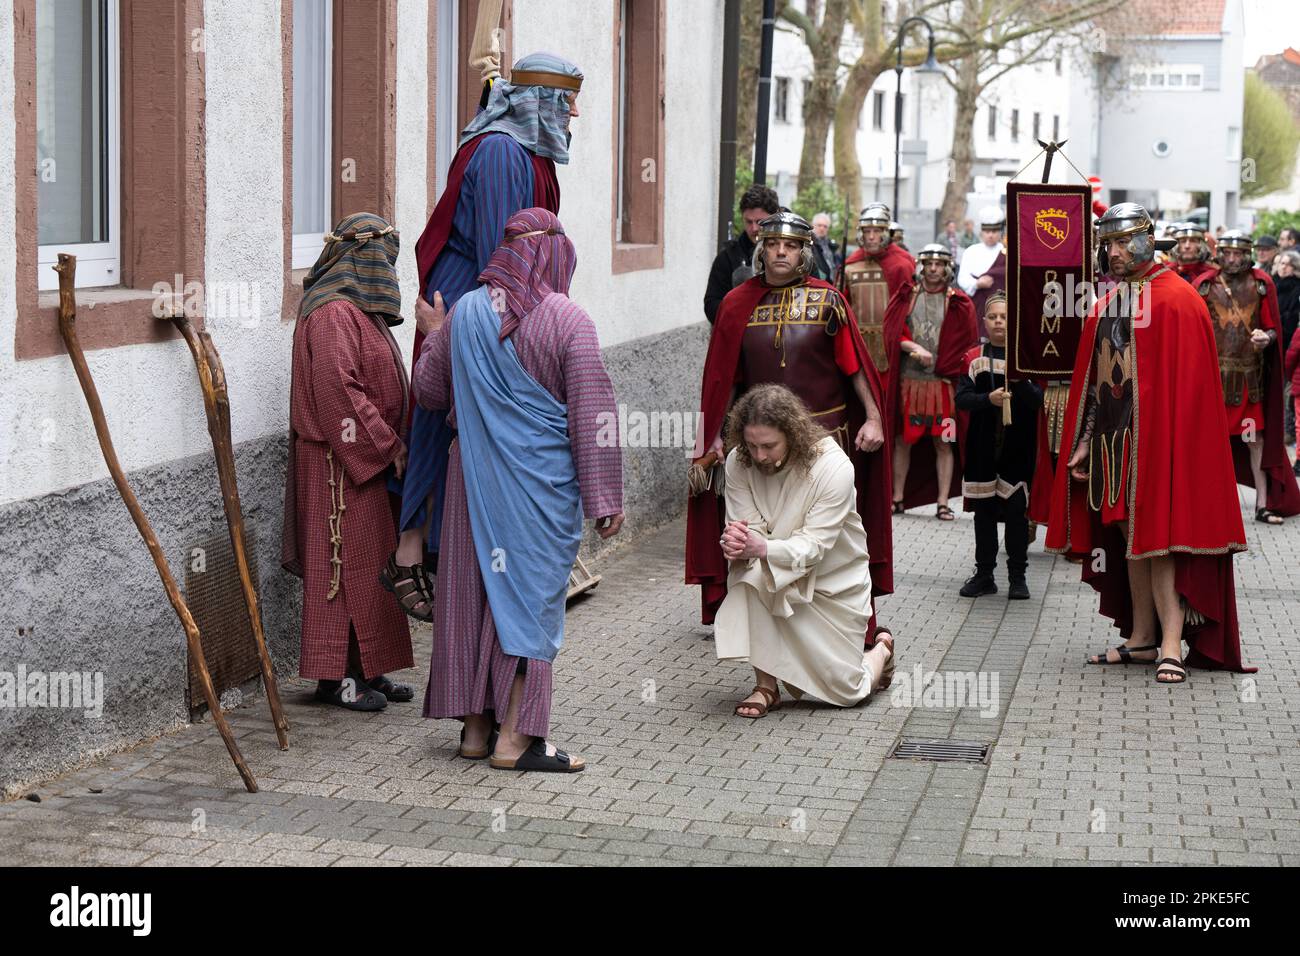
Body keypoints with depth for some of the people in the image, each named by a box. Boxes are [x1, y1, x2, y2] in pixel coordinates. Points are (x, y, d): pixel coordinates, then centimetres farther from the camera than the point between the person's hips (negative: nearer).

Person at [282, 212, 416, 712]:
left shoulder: (361, 310, 17)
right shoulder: (332, 315, -16)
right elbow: (340, 391, -23)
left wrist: (393, 445, 13)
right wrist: (388, 448, -19)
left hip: (371, 459, 10)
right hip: (342, 463, -10)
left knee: (369, 564, 13)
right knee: (345, 562, -5)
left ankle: (366, 667, 20)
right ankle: (335, 675, 1)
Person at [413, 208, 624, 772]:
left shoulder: (465, 312, 1)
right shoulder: (568, 319, -10)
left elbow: (429, 392, 13)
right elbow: (592, 413, -10)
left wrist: (434, 333, 30)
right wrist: (604, 497, -6)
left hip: (474, 474, 4)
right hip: (541, 482, -4)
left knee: (474, 588, 12)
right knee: (531, 592, 1)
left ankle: (476, 727, 18)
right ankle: (514, 736, 1)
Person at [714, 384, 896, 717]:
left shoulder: (834, 466, -27)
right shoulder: (739, 463, -16)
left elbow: (813, 546, -31)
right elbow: (743, 526, -19)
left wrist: (761, 548, -50)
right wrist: (736, 544, -45)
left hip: (835, 582, -2)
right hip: (781, 579, 2)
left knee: (846, 692, -1)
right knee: (749, 575, -35)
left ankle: (881, 650, 37)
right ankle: (766, 687, -20)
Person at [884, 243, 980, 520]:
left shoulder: (959, 303, 5)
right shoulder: (906, 297, 8)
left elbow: (968, 344, 4)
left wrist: (949, 368, -7)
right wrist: (914, 348, -15)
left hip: (943, 383, -1)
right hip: (908, 381, 1)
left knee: (944, 443, -1)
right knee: (903, 441, 5)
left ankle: (943, 503, 4)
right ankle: (898, 499, 15)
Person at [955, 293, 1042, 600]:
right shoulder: (973, 358, 5)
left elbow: (1038, 401, -5)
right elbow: (961, 398, -3)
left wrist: (1019, 378, -22)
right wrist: (988, 399, -21)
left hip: (1017, 448, -2)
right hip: (982, 448, 2)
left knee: (1016, 511, 1)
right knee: (984, 511, 8)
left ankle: (1017, 577, 10)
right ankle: (984, 574, 17)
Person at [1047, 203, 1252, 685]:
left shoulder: (1177, 301, -8)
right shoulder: (1107, 306, 15)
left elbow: (1188, 384, -12)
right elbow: (1089, 382, 17)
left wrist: (1167, 439, -18)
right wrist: (1084, 442, 11)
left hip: (1158, 437, -7)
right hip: (1113, 440, 7)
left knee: (1157, 537, -10)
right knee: (1128, 537, 10)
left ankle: (1171, 645, -9)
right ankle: (1141, 639, 17)